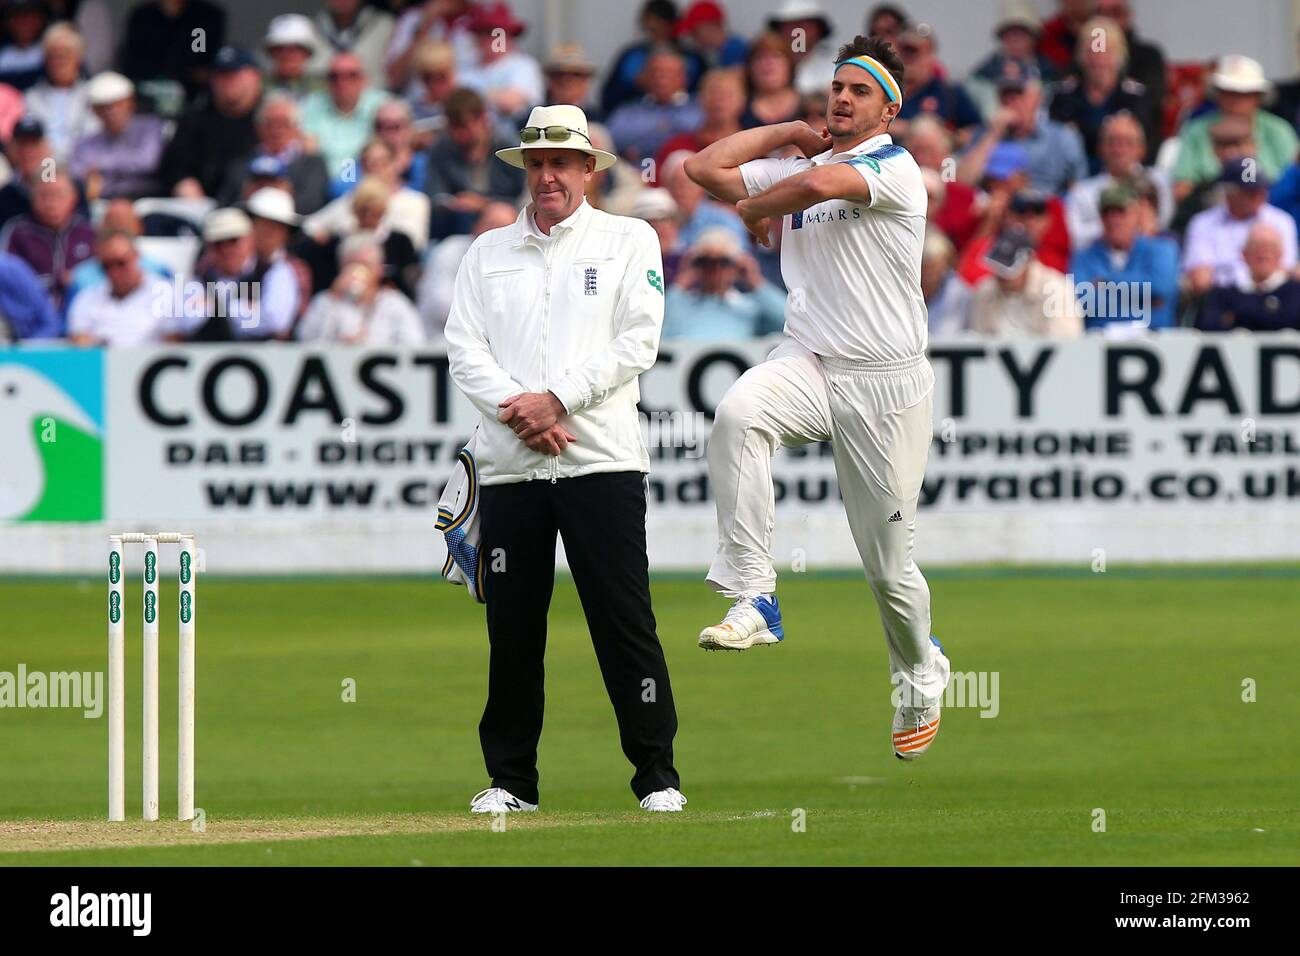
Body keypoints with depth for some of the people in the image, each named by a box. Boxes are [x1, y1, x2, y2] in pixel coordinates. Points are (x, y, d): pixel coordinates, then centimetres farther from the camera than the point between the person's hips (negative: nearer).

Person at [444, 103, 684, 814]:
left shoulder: (629, 241, 9)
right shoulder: (488, 252, 17)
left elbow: (637, 343, -2)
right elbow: (464, 349, 6)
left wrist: (557, 398, -12)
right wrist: (517, 410, -10)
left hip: (602, 461, -3)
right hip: (508, 465, 3)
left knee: (625, 622, -8)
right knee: (512, 629, 3)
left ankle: (657, 776, -4)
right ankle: (510, 779, 11)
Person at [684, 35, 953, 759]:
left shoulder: (896, 167, -7)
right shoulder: (799, 168, 15)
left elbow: (821, 184, -24)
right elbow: (706, 168, 12)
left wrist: (757, 207, -4)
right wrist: (788, 132, 11)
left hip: (887, 380, -4)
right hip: (809, 365, 4)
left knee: (889, 560, 1)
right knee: (739, 413, -32)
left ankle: (921, 674, 31)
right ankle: (755, 602, -33)